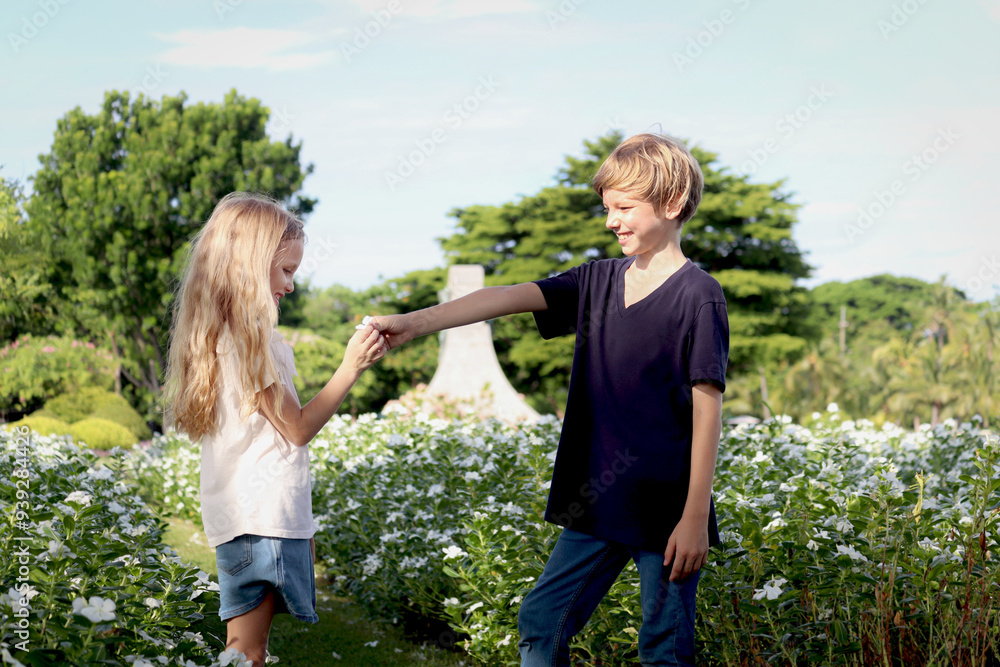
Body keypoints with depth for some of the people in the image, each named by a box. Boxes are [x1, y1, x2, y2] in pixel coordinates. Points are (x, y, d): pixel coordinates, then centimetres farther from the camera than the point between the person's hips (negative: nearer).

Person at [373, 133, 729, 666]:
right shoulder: (598, 281, 8)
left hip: (668, 513, -6)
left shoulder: (697, 296, -10)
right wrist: (415, 323, -10)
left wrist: (696, 518, -14)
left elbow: (707, 410, -12)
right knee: (540, 623, 9)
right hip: (599, 503, 6)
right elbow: (508, 298, 1)